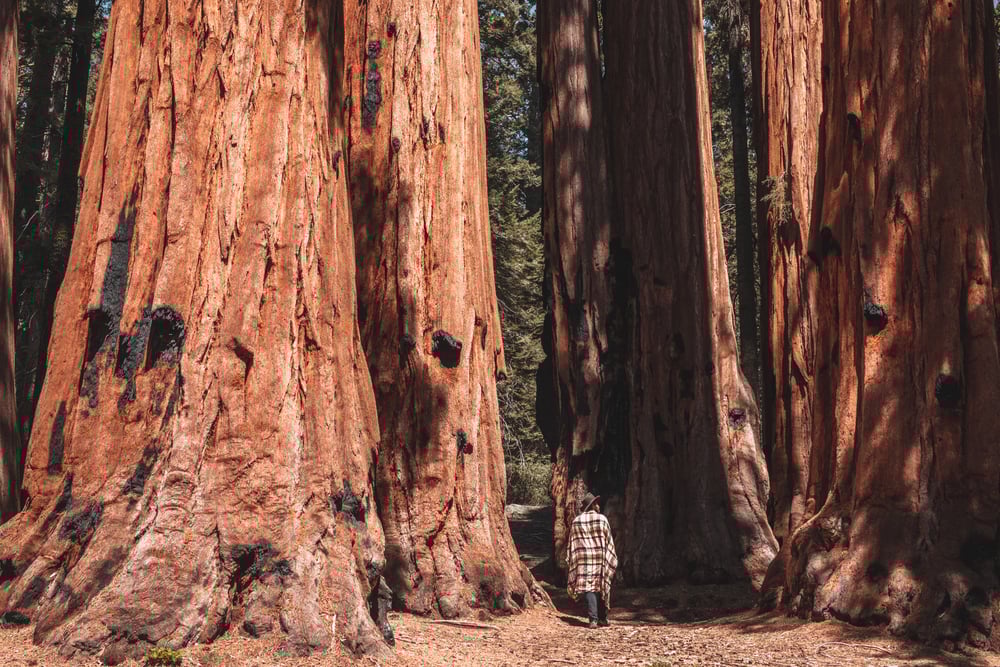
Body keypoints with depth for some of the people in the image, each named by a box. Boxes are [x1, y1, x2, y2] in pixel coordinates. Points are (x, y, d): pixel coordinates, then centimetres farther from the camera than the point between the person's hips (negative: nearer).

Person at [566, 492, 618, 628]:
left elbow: (572, 543, 3)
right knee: (601, 586, 12)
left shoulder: (577, 521, 1)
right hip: (600, 557, 0)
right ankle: (603, 618, 18)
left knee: (589, 588, -2)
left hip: (584, 559, 0)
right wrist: (611, 559, 9)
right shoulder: (602, 519, -4)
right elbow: (608, 540, 0)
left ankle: (593, 619, -11)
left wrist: (571, 561, 11)